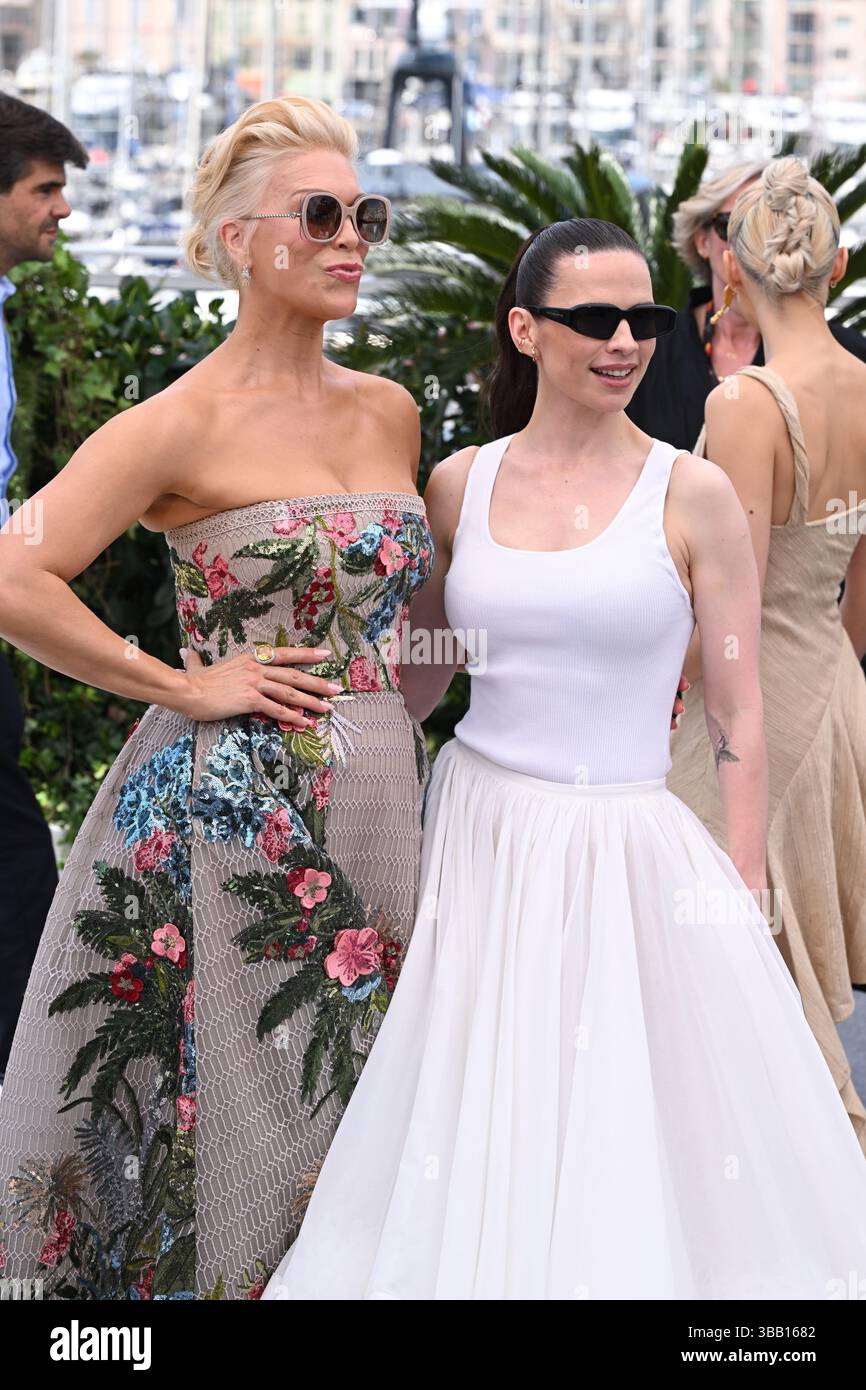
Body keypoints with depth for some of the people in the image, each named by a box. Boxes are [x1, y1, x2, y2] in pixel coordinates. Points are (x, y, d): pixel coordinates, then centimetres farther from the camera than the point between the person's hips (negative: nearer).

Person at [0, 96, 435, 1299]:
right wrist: (181, 685, -15)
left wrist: (396, 732, 15)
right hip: (232, 811, -6)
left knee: (352, 1119, 12)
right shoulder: (185, 425, -10)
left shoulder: (390, 413, 10)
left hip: (385, 800, 6)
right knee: (223, 1119, 1)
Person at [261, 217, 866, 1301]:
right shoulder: (460, 485, 4)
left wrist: (740, 907, -6)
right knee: (477, 1145, 8)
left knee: (630, 1145, 1)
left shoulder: (691, 496, -4)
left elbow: (737, 722, -3)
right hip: (477, 836, 3)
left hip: (628, 856, -3)